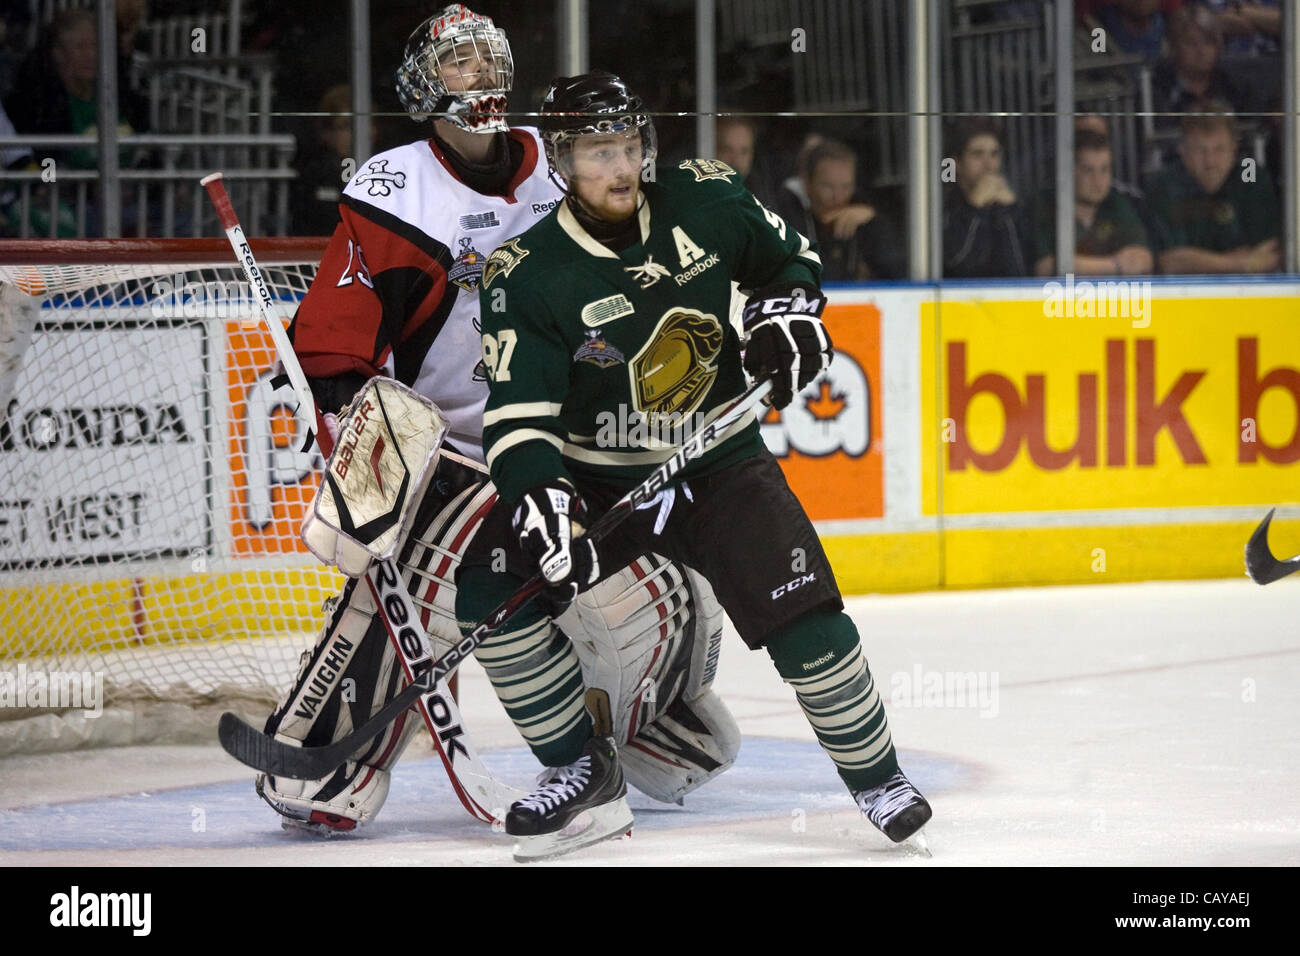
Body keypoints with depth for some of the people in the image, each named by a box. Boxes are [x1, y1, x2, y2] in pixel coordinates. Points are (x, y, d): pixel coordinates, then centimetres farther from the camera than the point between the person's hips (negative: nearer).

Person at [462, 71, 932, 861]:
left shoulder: (708, 201, -8)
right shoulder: (528, 277, -15)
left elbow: (790, 258, 12)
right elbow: (520, 417, -20)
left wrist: (788, 313, -9)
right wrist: (539, 502, -37)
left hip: (722, 461, 0)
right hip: (597, 476, 0)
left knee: (806, 623, -16)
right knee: (492, 581, -19)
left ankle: (877, 778, 8)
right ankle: (582, 772, -4)